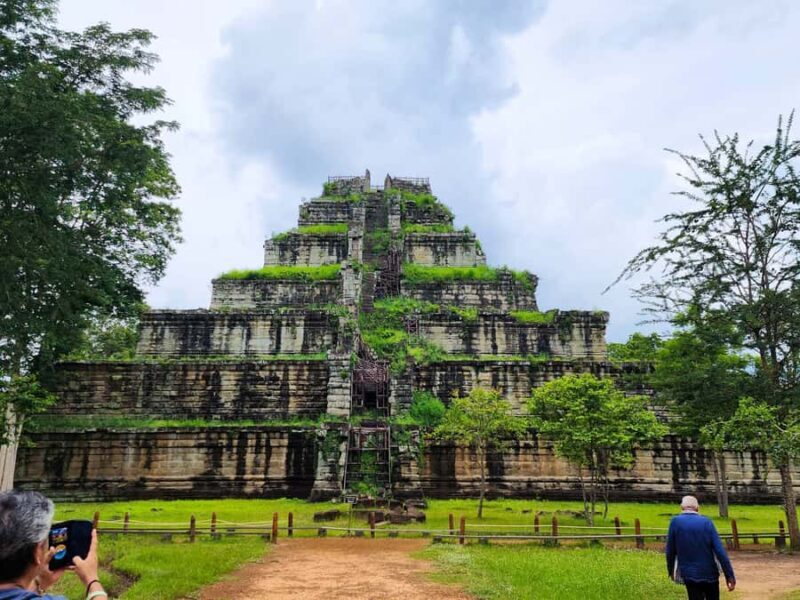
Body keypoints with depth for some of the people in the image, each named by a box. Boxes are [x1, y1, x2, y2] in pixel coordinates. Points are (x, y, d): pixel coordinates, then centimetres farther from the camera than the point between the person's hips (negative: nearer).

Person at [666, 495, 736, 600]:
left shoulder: (675, 522, -6)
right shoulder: (706, 522, -4)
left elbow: (670, 551, -1)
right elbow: (720, 551, -10)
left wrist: (671, 570, 14)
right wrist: (729, 575, -6)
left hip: (690, 575, -1)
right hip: (710, 573, 2)